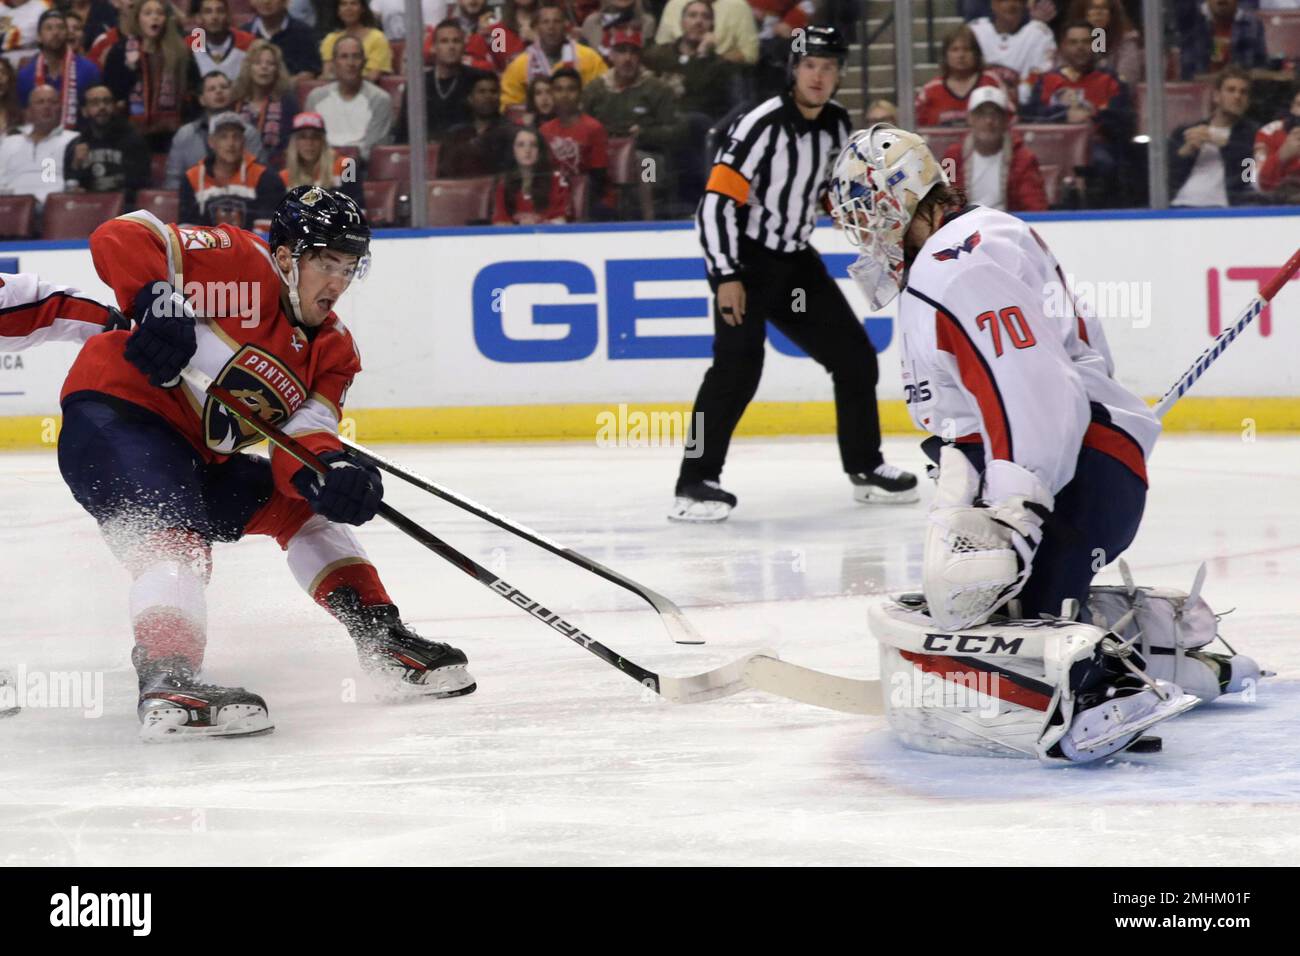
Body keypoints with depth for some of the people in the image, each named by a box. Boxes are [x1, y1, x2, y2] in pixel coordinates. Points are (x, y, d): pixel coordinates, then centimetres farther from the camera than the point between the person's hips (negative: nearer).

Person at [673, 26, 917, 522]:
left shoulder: (837, 123, 2)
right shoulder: (762, 126, -21)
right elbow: (716, 203, -24)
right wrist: (727, 278, -28)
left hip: (795, 259, 8)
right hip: (744, 257, -8)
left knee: (854, 356, 11)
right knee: (739, 365, -24)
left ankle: (865, 467, 28)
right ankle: (696, 481, -21)